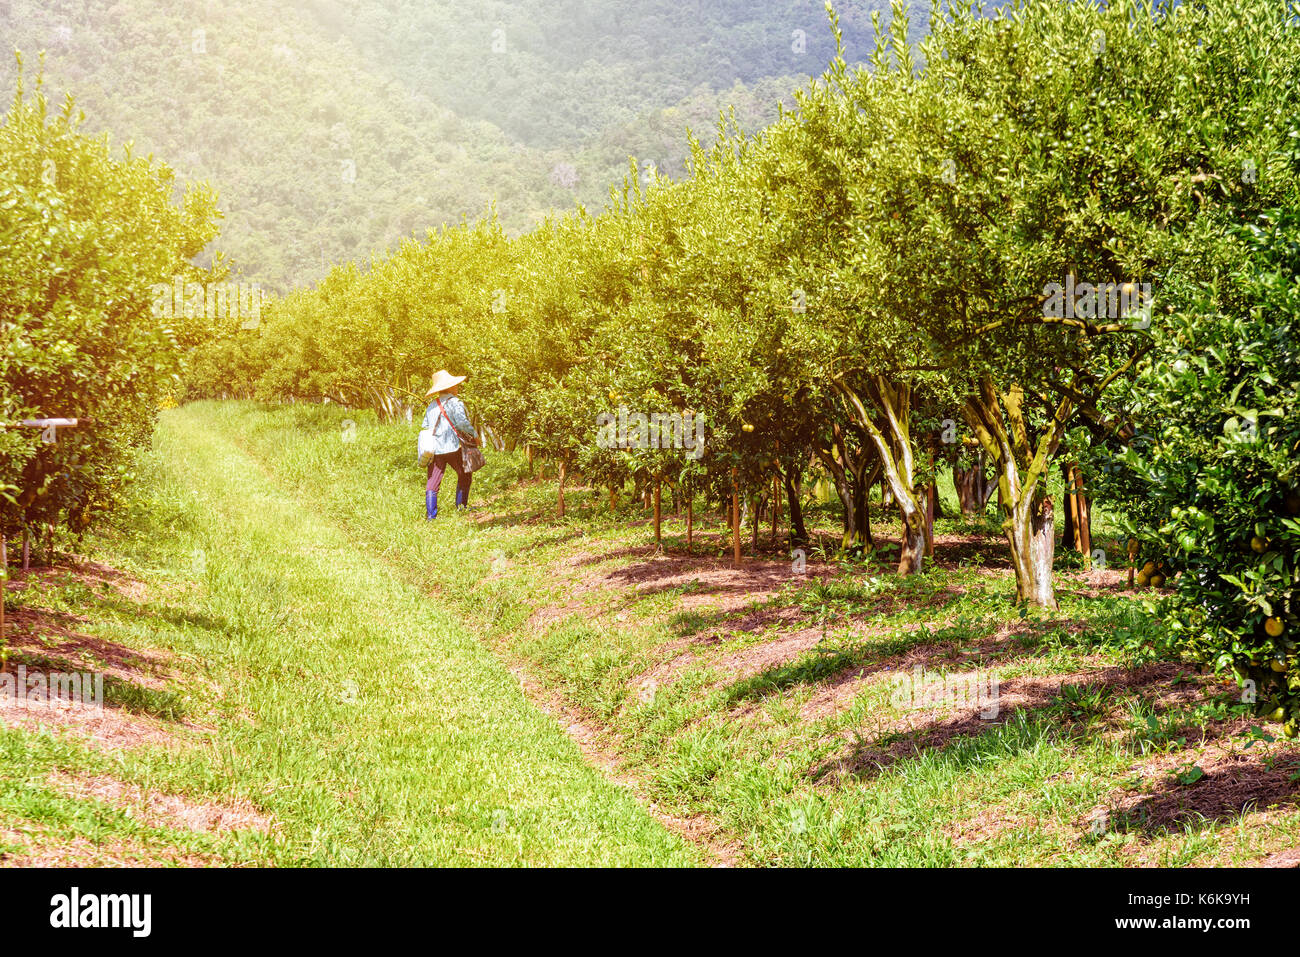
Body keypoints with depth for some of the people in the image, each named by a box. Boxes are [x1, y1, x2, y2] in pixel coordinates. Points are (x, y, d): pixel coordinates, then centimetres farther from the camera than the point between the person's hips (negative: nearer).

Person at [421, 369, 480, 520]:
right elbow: (462, 422, -18)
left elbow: (424, 426, 16)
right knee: (464, 475, 16)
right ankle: (461, 505, 18)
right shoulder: (454, 402, -6)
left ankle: (431, 514, -2)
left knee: (432, 482, 4)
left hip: (434, 449, 5)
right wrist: (474, 434, -5)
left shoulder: (432, 406, 15)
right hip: (452, 447, -5)